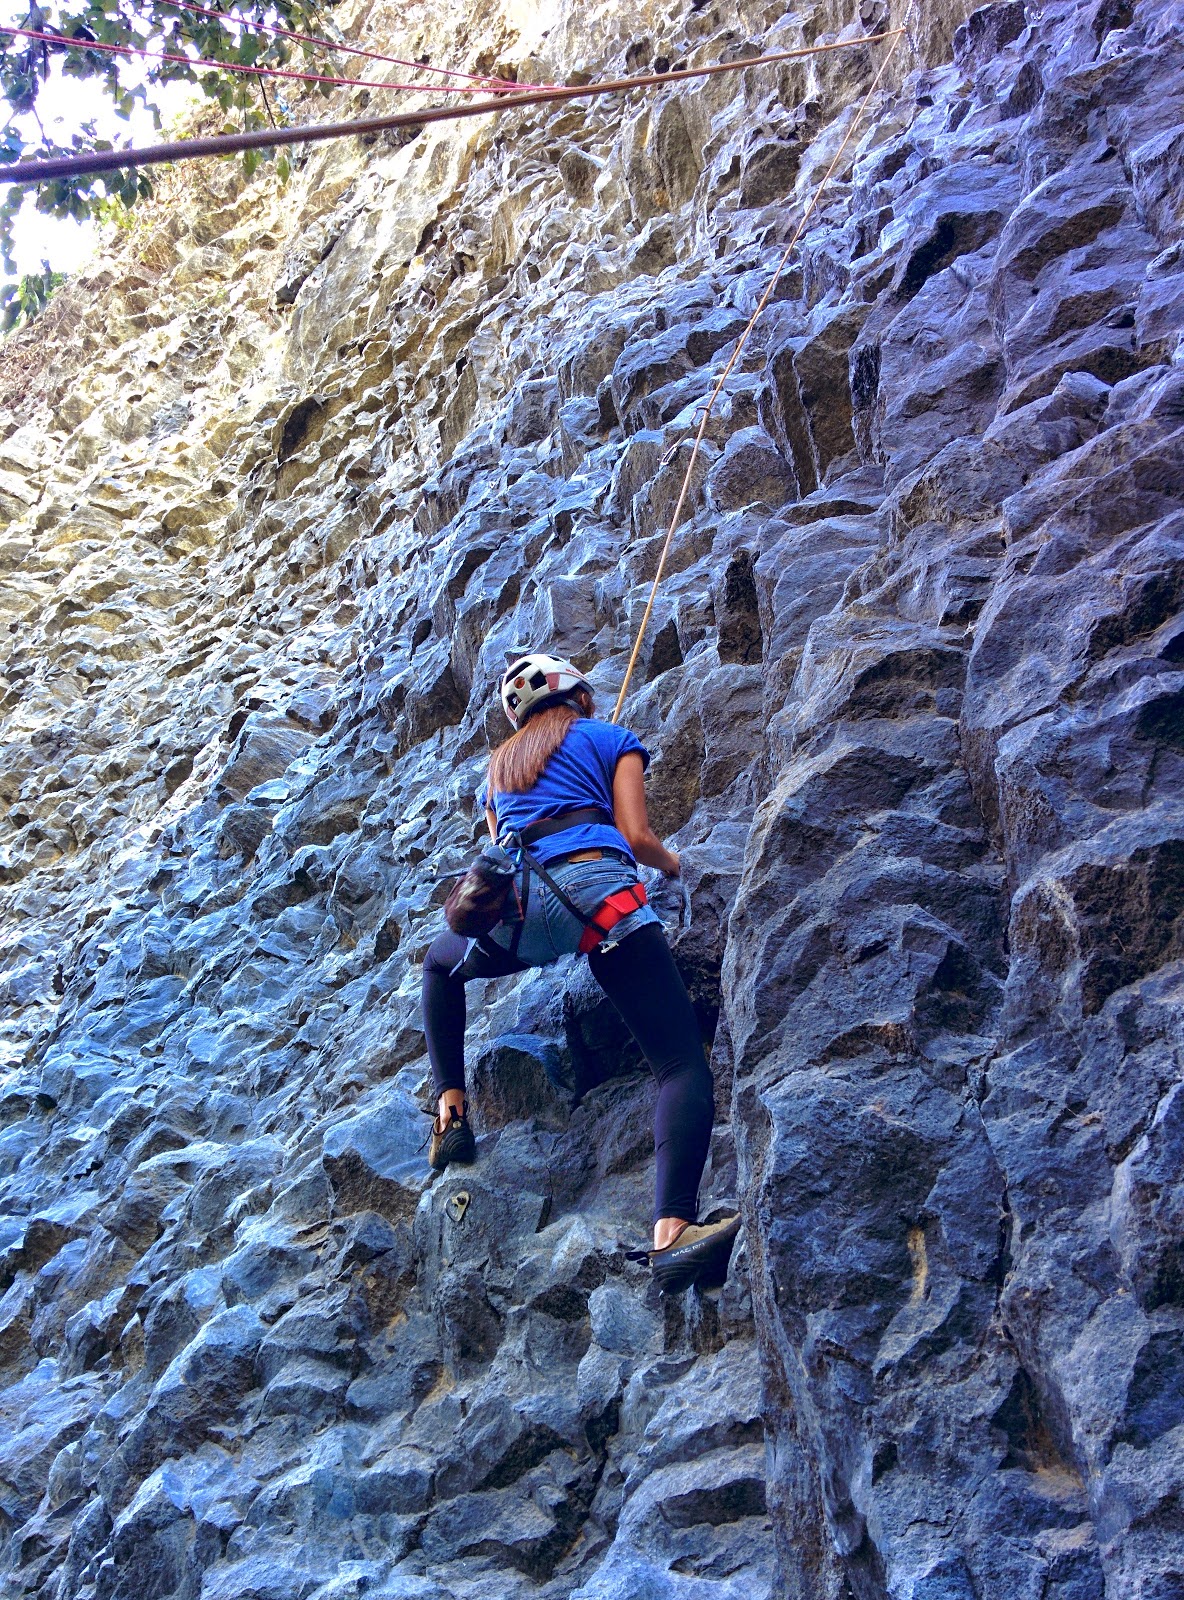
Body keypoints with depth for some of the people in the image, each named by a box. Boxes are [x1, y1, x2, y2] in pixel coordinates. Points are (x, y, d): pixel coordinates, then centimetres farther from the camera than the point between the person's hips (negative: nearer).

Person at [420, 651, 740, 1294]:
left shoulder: (499, 766, 34)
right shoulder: (612, 738, 22)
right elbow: (636, 835, 11)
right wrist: (671, 863, 32)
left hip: (514, 906, 4)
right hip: (598, 892, -4)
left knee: (441, 962, 38)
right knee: (682, 1064, -9)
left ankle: (451, 1108, 24)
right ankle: (671, 1230, -32)